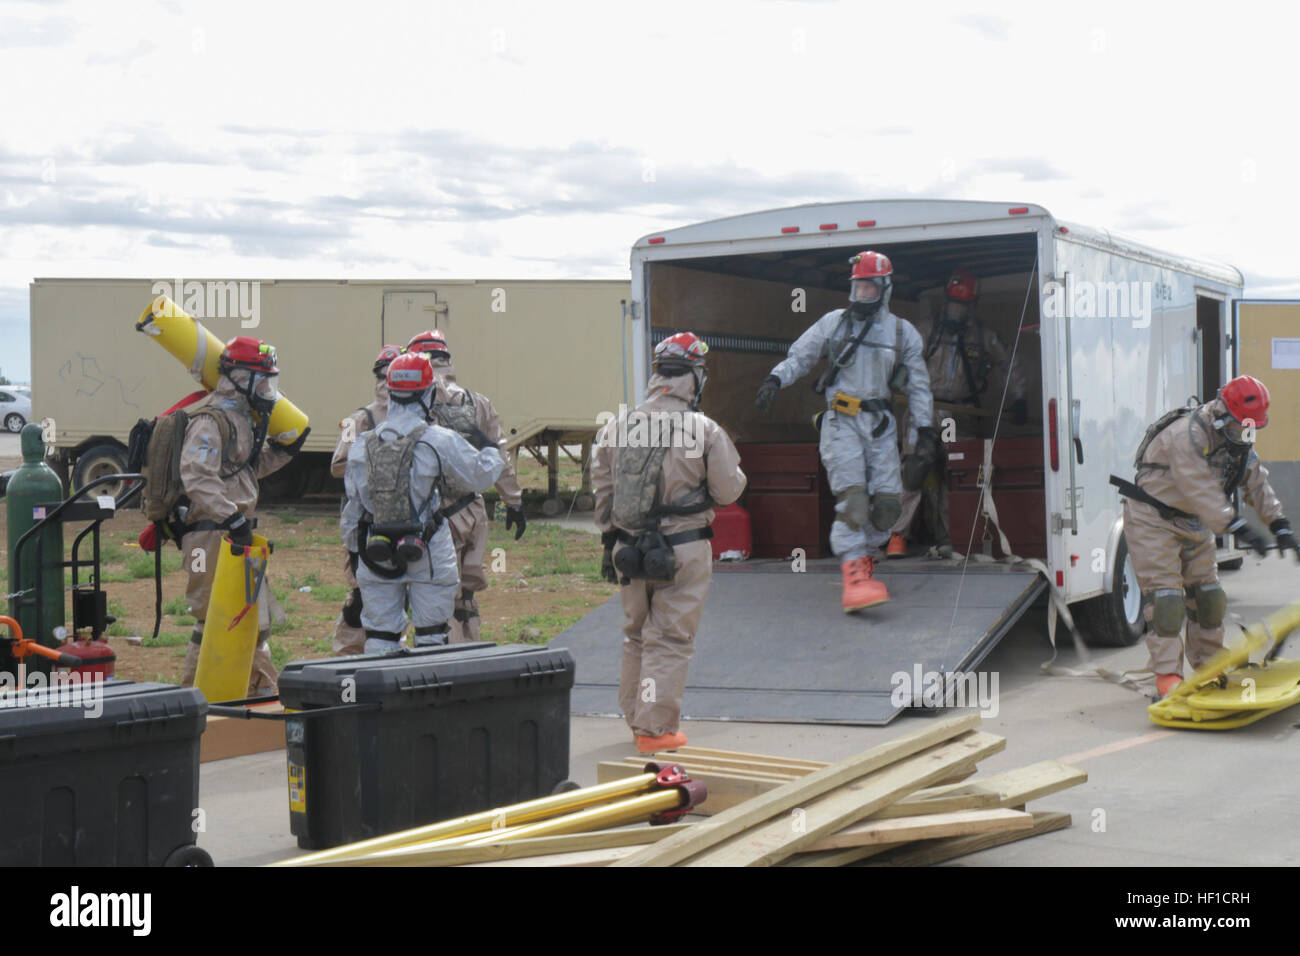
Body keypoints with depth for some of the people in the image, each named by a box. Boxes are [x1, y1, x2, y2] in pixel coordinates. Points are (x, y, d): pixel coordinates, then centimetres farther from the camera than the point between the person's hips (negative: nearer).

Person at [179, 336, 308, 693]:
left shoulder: (242, 417, 17)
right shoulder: (211, 419, -15)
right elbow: (197, 478, -26)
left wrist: (285, 450, 15)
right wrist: (232, 518, -28)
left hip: (236, 533, 10)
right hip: (212, 534, -10)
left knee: (255, 613, 16)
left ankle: (261, 688, 26)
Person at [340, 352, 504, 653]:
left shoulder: (362, 445, 1)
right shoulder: (440, 440, -10)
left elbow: (353, 503, 7)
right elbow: (482, 474, -1)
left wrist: (353, 549, 18)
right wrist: (489, 450, 21)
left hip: (376, 556, 3)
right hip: (427, 554, -3)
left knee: (380, 637, 10)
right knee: (431, 634, 7)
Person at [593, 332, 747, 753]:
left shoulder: (618, 426, 1)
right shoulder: (704, 430, -11)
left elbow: (601, 485, 8)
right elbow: (728, 490, -6)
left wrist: (610, 538, 19)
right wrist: (734, 470, 16)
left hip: (629, 547, 4)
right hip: (682, 551, -4)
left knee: (636, 634, 19)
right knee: (669, 639, 2)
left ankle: (636, 718, 29)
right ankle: (655, 728, 3)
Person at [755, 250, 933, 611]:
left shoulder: (903, 333, 12)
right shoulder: (833, 322, 8)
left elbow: (919, 385, 16)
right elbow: (799, 356, 11)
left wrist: (923, 429, 11)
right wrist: (775, 379, -7)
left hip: (881, 424, 3)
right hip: (841, 421, -3)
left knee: (887, 500, -5)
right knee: (852, 495, -18)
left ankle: (864, 558, 18)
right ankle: (853, 574, -21)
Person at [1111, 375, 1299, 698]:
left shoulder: (1239, 443, 3)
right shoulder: (1186, 435, -27)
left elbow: (1258, 485, 6)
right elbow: (1202, 492, -34)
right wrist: (1238, 528, -39)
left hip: (1194, 524, 9)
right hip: (1153, 522, -9)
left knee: (1207, 593, 10)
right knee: (1165, 595, -14)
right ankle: (1167, 674, -10)